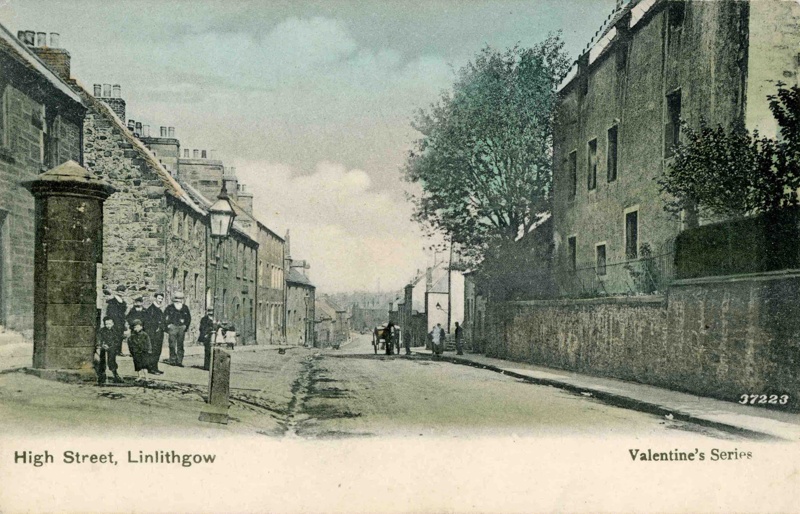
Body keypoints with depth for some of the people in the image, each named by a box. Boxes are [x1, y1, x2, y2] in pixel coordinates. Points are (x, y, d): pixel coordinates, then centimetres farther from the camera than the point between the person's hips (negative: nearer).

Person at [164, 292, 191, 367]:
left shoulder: (185, 308, 9)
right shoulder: (169, 308, 1)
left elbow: (189, 318, 18)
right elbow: (165, 317, 5)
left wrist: (186, 326, 9)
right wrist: (168, 325, -2)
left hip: (182, 328, 2)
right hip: (172, 327, -2)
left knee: (180, 345, 3)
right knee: (172, 344, -5)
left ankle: (179, 361, 6)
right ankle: (172, 360, 0)